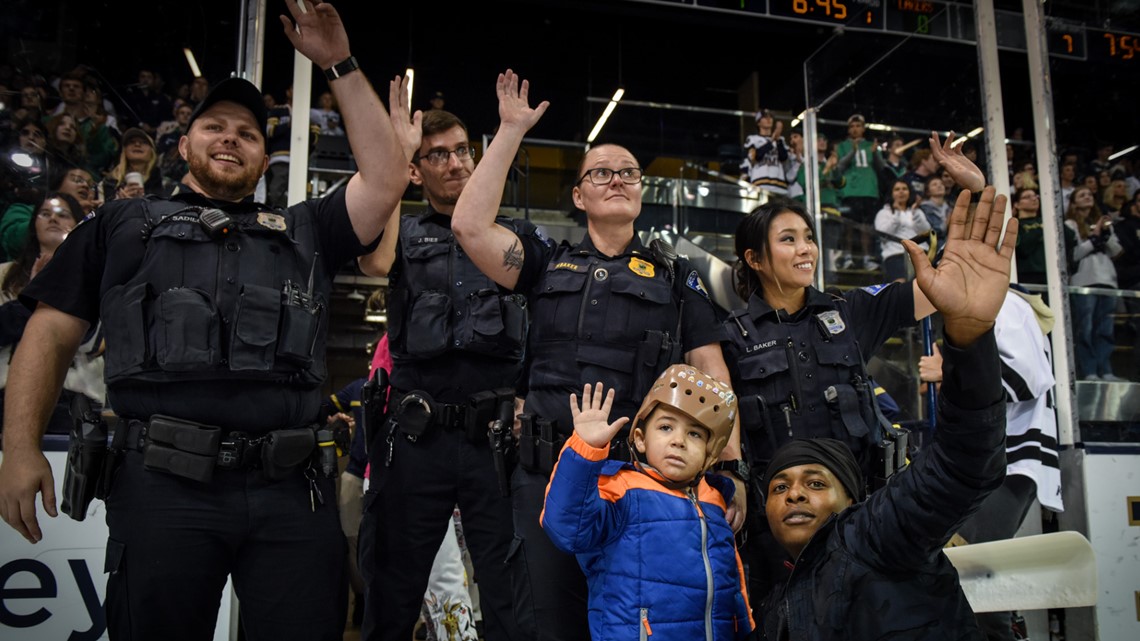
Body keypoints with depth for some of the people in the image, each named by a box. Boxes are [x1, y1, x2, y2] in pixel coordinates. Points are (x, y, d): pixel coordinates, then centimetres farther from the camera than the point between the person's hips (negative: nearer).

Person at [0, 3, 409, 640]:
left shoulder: (305, 230, 19)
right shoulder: (125, 224, 17)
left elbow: (385, 179, 7)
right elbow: (52, 332, 12)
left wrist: (341, 65, 7)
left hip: (292, 491, 1)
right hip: (164, 487, -1)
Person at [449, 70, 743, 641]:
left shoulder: (674, 274, 12)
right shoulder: (548, 264, 13)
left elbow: (710, 374, 6)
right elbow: (470, 226, -1)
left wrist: (730, 467, -4)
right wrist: (511, 131, 2)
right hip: (549, 471, 1)